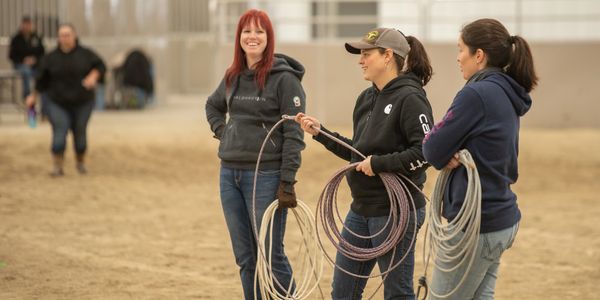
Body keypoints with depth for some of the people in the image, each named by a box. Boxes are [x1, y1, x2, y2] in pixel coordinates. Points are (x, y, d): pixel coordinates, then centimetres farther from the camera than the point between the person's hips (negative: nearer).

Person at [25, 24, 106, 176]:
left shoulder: (85, 54, -6)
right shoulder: (51, 58, -4)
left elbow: (100, 66, 0)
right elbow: (42, 78, 4)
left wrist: (93, 76, -20)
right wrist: (34, 96, 8)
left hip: (82, 103, 0)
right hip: (57, 104, 0)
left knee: (80, 133, 8)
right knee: (59, 133, -13)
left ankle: (81, 162, 32)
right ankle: (57, 167, -7)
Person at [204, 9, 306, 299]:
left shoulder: (284, 78, -8)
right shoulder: (233, 76, 10)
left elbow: (294, 134, -11)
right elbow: (213, 106, 32)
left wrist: (287, 182, -16)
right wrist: (221, 131, 13)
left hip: (266, 175, -6)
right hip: (230, 174, 6)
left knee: (271, 257, -3)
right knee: (245, 259, 10)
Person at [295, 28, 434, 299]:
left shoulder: (409, 98, -15)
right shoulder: (366, 99, 11)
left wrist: (379, 164, -22)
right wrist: (320, 133, 11)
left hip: (396, 211, -9)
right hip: (361, 209, 9)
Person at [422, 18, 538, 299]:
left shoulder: (476, 94, -18)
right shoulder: (507, 95, 10)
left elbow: (433, 150, -17)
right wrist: (454, 155, -1)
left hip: (476, 223, -9)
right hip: (502, 217, 9)